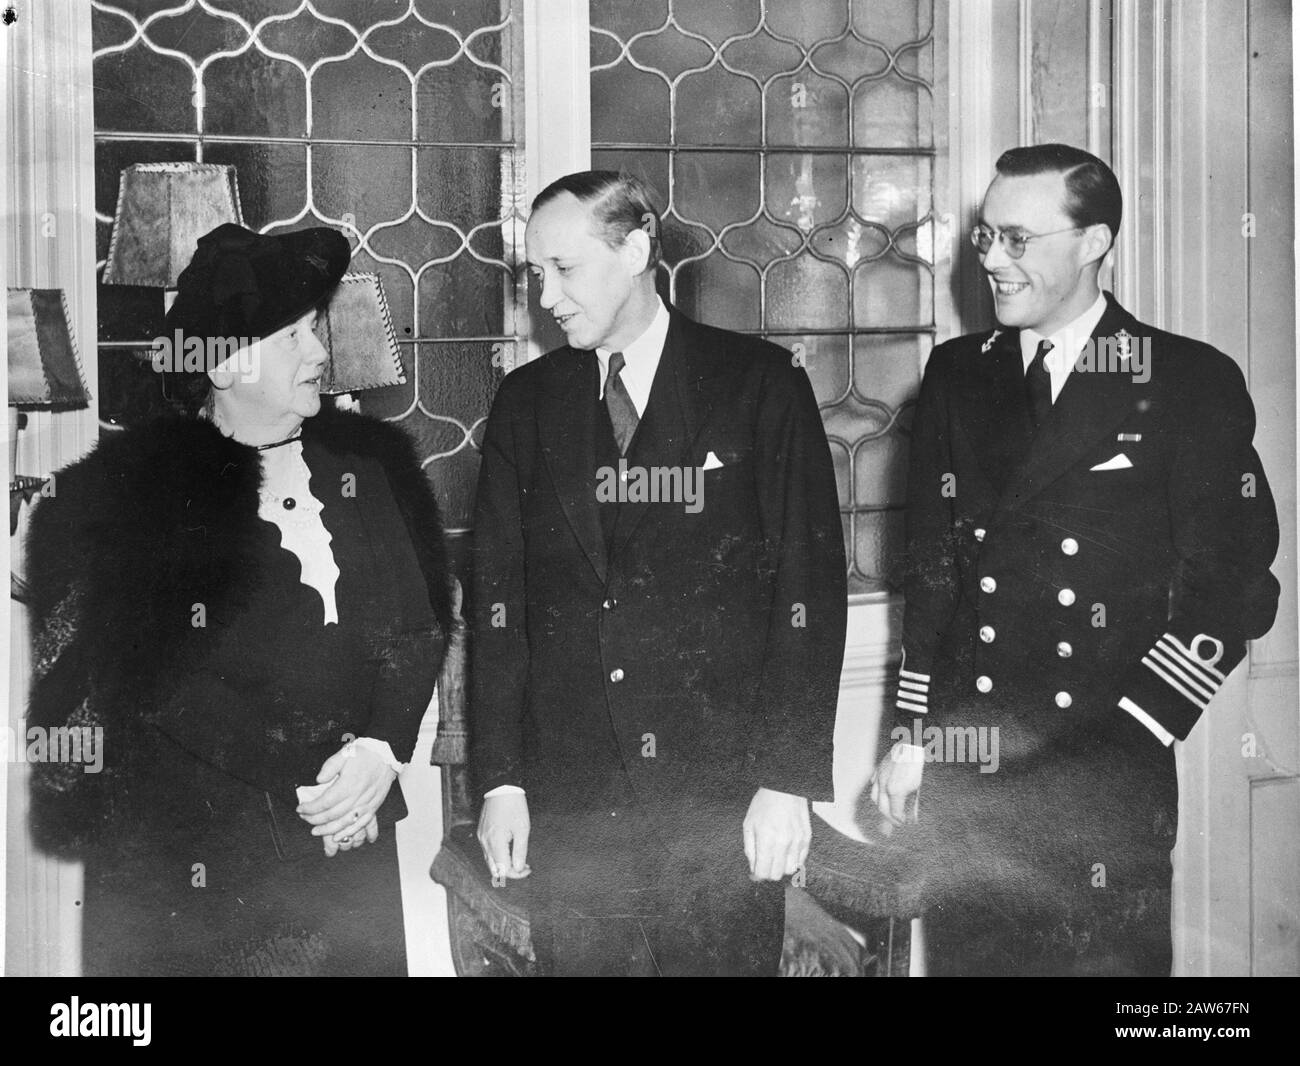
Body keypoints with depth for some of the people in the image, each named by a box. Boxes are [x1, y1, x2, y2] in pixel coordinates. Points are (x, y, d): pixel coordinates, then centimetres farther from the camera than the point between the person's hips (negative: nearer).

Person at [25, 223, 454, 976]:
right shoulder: (131, 483, -5)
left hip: (349, 837, 3)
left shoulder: (373, 460, 7)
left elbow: (421, 622, 7)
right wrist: (297, 784, -15)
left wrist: (381, 747, -11)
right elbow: (156, 678, -10)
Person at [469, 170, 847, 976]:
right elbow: (497, 598, 8)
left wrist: (789, 781, -9)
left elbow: (810, 585, -4)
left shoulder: (760, 385, -1)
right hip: (567, 804, 3)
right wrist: (501, 781, 1)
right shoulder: (526, 403, 9)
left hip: (723, 799, -2)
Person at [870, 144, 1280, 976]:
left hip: (1109, 782, -3)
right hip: (963, 767, 4)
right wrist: (913, 736, 7)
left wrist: (1128, 736, -12)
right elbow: (933, 563, 12)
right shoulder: (957, 374, 9)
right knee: (967, 954, 8)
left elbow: (1232, 586, -5)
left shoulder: (1190, 383, -3)